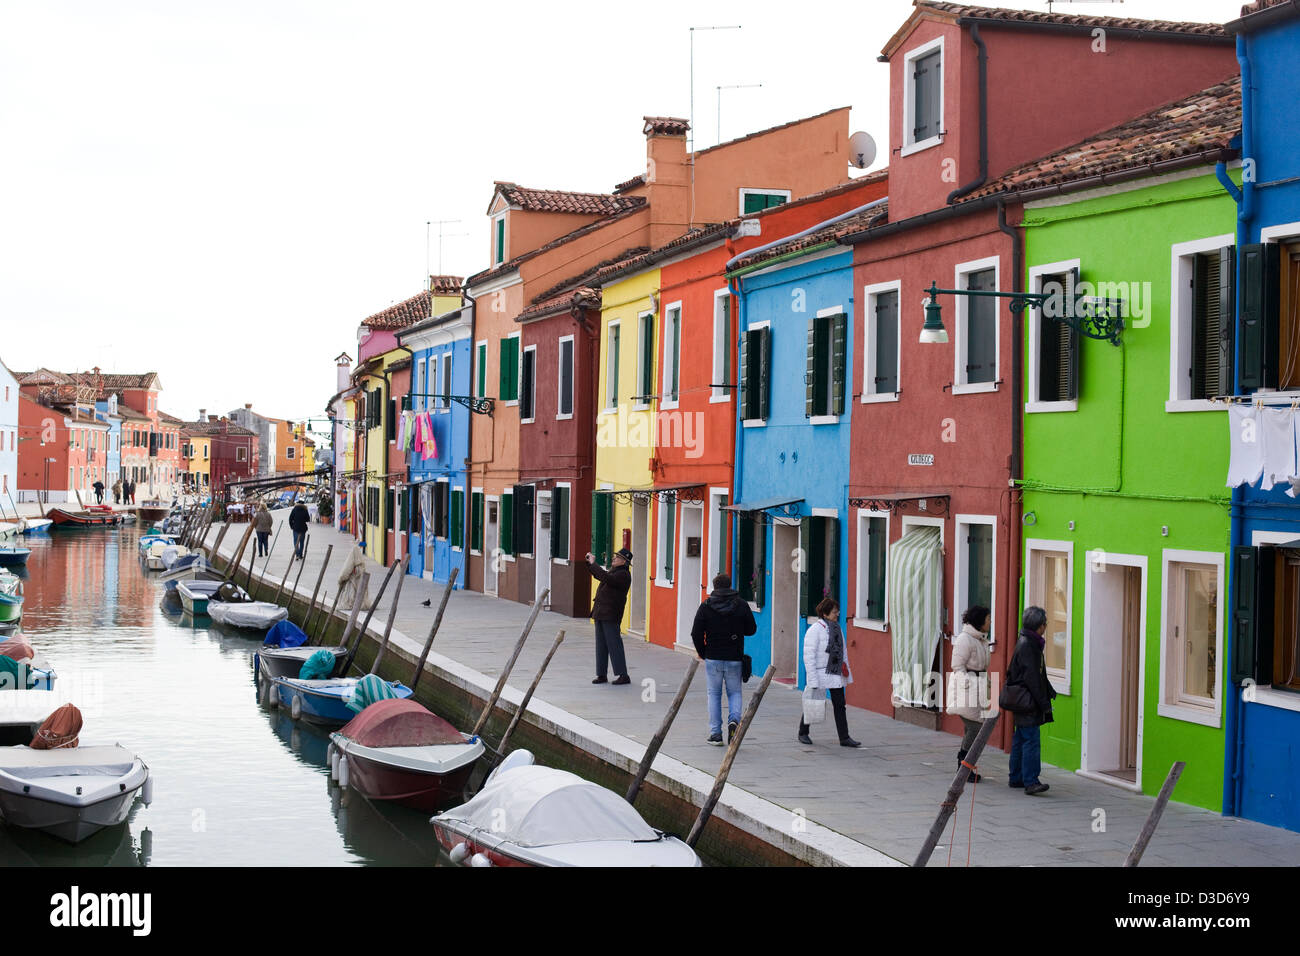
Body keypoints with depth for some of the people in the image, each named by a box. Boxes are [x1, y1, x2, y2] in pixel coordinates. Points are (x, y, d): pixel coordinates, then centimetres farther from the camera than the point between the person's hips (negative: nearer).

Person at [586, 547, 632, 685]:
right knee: (601, 645, 11)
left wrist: (593, 564, -21)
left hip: (610, 616, -10)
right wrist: (590, 563, 21)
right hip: (600, 613, 10)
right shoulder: (614, 571, 18)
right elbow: (599, 575, 34)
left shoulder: (623, 575, -13)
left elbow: (606, 578, -28)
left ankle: (622, 675, -4)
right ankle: (601, 675, 16)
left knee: (614, 645, -8)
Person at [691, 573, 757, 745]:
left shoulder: (706, 606, -5)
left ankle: (715, 734, 8)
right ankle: (734, 720, -11)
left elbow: (696, 634, -6)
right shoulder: (742, 605, -2)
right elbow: (751, 629, 3)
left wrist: (702, 653, 8)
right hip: (734, 659, 1)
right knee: (734, 692, 15)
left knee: (714, 694, 10)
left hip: (713, 659, 0)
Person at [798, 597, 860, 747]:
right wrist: (812, 680, -20)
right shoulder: (815, 629, -13)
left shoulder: (836, 628, 10)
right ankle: (803, 733, 24)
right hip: (820, 673, -6)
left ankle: (844, 738, 2)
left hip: (835, 673, 6)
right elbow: (808, 656, -16)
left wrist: (845, 668, 13)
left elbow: (842, 651, 20)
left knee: (839, 705, 2)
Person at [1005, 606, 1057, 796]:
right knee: (1031, 740, -13)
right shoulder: (1027, 645, -17)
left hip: (1025, 702, 11)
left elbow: (1039, 674, 24)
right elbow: (1032, 677, -20)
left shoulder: (1031, 643, 15)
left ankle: (1015, 778, 21)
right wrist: (1044, 702, -18)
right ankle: (1030, 781, -16)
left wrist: (1049, 692, 21)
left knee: (1020, 739, 14)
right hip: (1026, 701, -11)